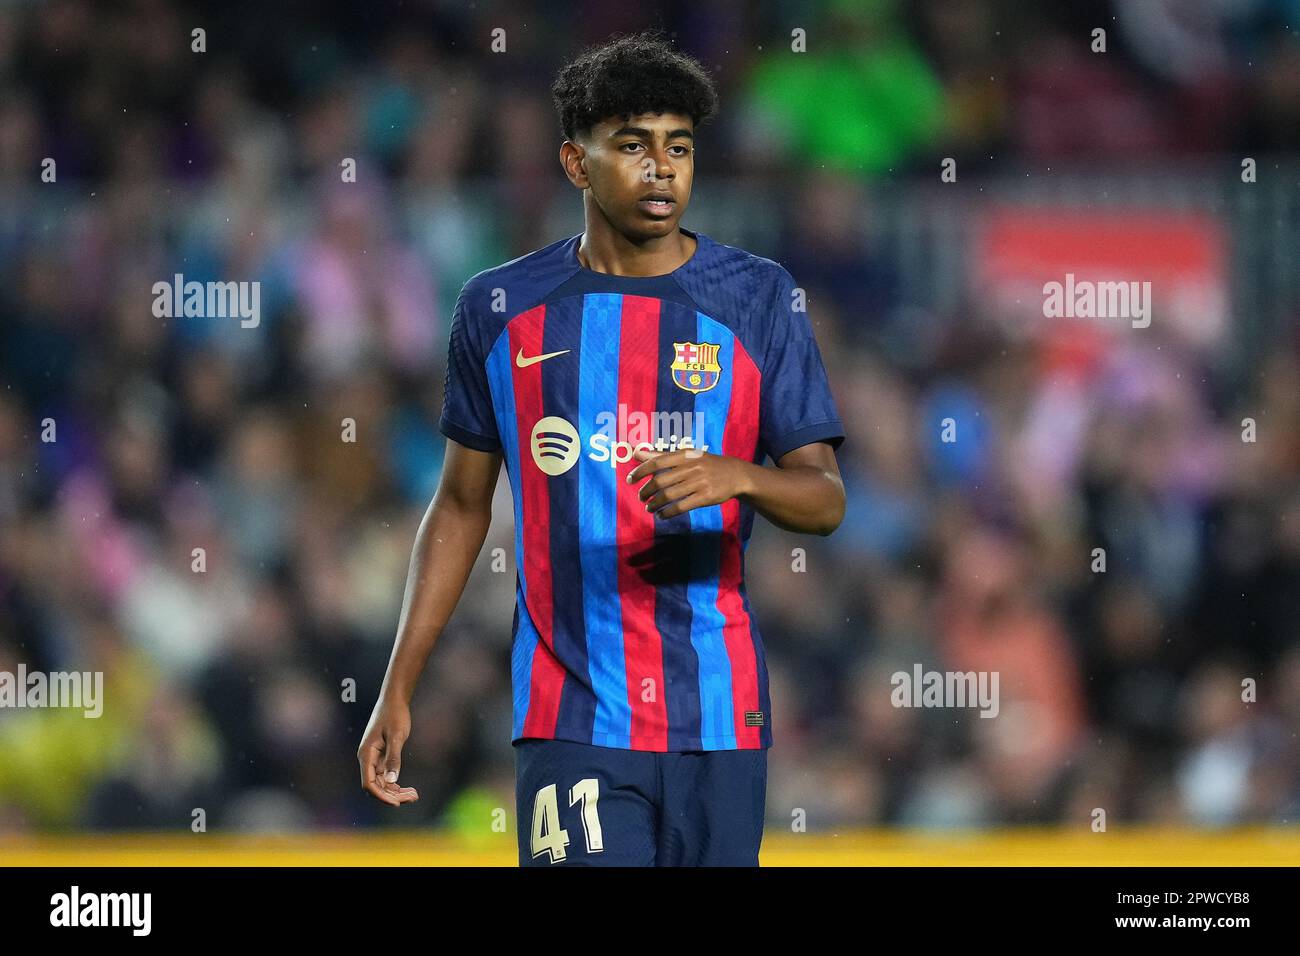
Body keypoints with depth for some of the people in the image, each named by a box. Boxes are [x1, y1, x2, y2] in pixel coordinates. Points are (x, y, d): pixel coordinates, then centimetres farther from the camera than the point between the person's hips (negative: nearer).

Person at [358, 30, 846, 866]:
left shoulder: (757, 300, 3)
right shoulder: (501, 310, 5)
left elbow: (826, 499, 0)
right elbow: (462, 504, 13)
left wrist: (735, 476, -23)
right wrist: (398, 691, 9)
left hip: (717, 716, 1)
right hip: (573, 724, -1)